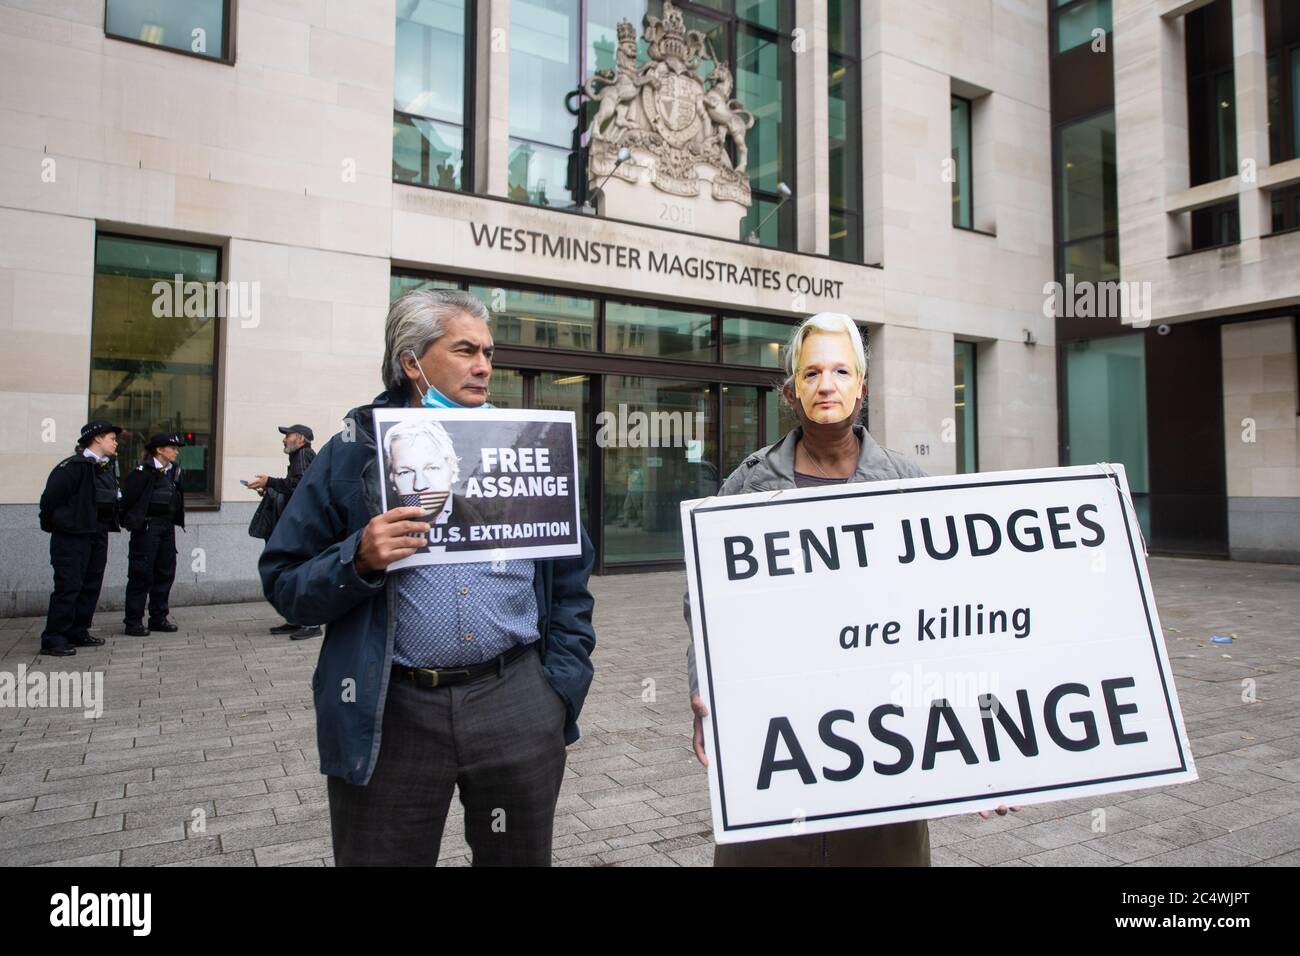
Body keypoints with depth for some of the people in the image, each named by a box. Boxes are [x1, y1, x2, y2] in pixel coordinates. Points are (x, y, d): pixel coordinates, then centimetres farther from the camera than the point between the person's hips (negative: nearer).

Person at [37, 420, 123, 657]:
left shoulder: (107, 466, 10)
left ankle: (78, 633, 24)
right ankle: (53, 640, 2)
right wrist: (51, 524, -6)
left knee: (91, 586, 13)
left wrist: (108, 524, 12)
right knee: (68, 587, -6)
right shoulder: (74, 466, -17)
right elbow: (50, 497, -17)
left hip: (98, 534, 9)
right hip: (73, 535, -9)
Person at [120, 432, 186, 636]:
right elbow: (127, 495, -13)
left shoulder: (174, 471, 10)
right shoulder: (143, 471, -12)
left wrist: (174, 521, 11)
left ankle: (158, 618, 21)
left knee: (165, 573, 10)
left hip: (167, 526, 7)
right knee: (141, 574, -1)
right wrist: (129, 520, -6)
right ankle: (133, 622, 7)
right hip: (146, 526, -7)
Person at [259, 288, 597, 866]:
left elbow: (569, 577, 10)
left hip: (517, 704, 2)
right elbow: (284, 582, 1)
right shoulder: (357, 451, 2)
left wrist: (563, 687, 2)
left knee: (521, 856, 16)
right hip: (389, 712, -2)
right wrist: (358, 561, -17)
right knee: (382, 855, 12)